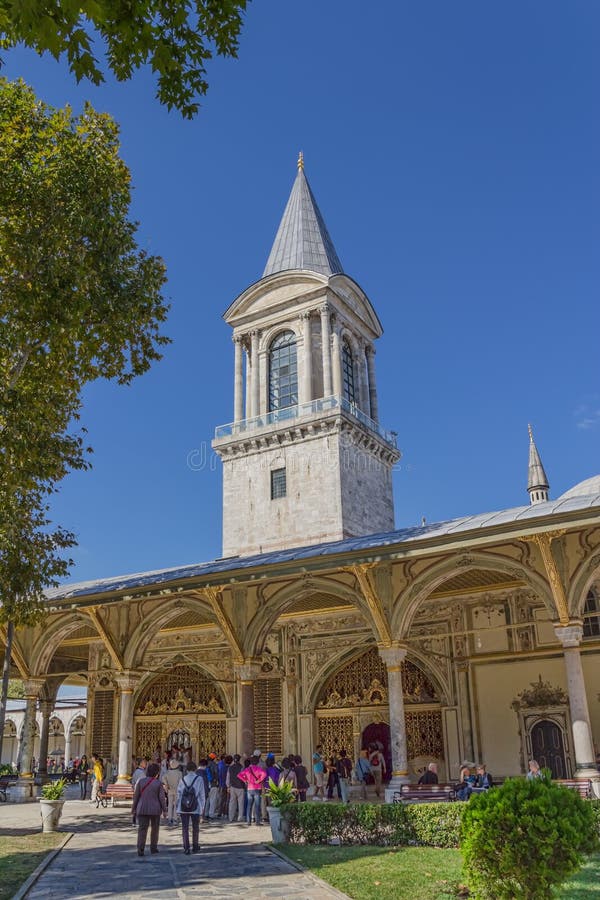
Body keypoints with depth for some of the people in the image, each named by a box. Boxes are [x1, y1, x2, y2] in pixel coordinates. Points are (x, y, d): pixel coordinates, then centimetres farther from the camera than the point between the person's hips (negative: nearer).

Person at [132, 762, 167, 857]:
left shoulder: (140, 781, -3)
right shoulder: (158, 783, -7)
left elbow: (136, 796, -1)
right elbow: (162, 798, -6)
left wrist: (133, 809, 8)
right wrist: (164, 810, 2)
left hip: (142, 809, 1)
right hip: (155, 809, -1)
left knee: (142, 829, 1)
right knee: (154, 828, 16)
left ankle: (140, 849, -11)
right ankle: (153, 848, 22)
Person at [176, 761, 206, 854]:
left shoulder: (182, 779, 1)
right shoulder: (199, 779, -5)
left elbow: (179, 793, 3)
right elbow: (202, 794, -3)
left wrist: (179, 806, 10)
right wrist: (202, 806, 6)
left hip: (183, 807, 1)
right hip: (196, 808, -1)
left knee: (185, 828, 7)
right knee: (195, 827, 15)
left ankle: (186, 848, 2)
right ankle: (195, 846, 25)